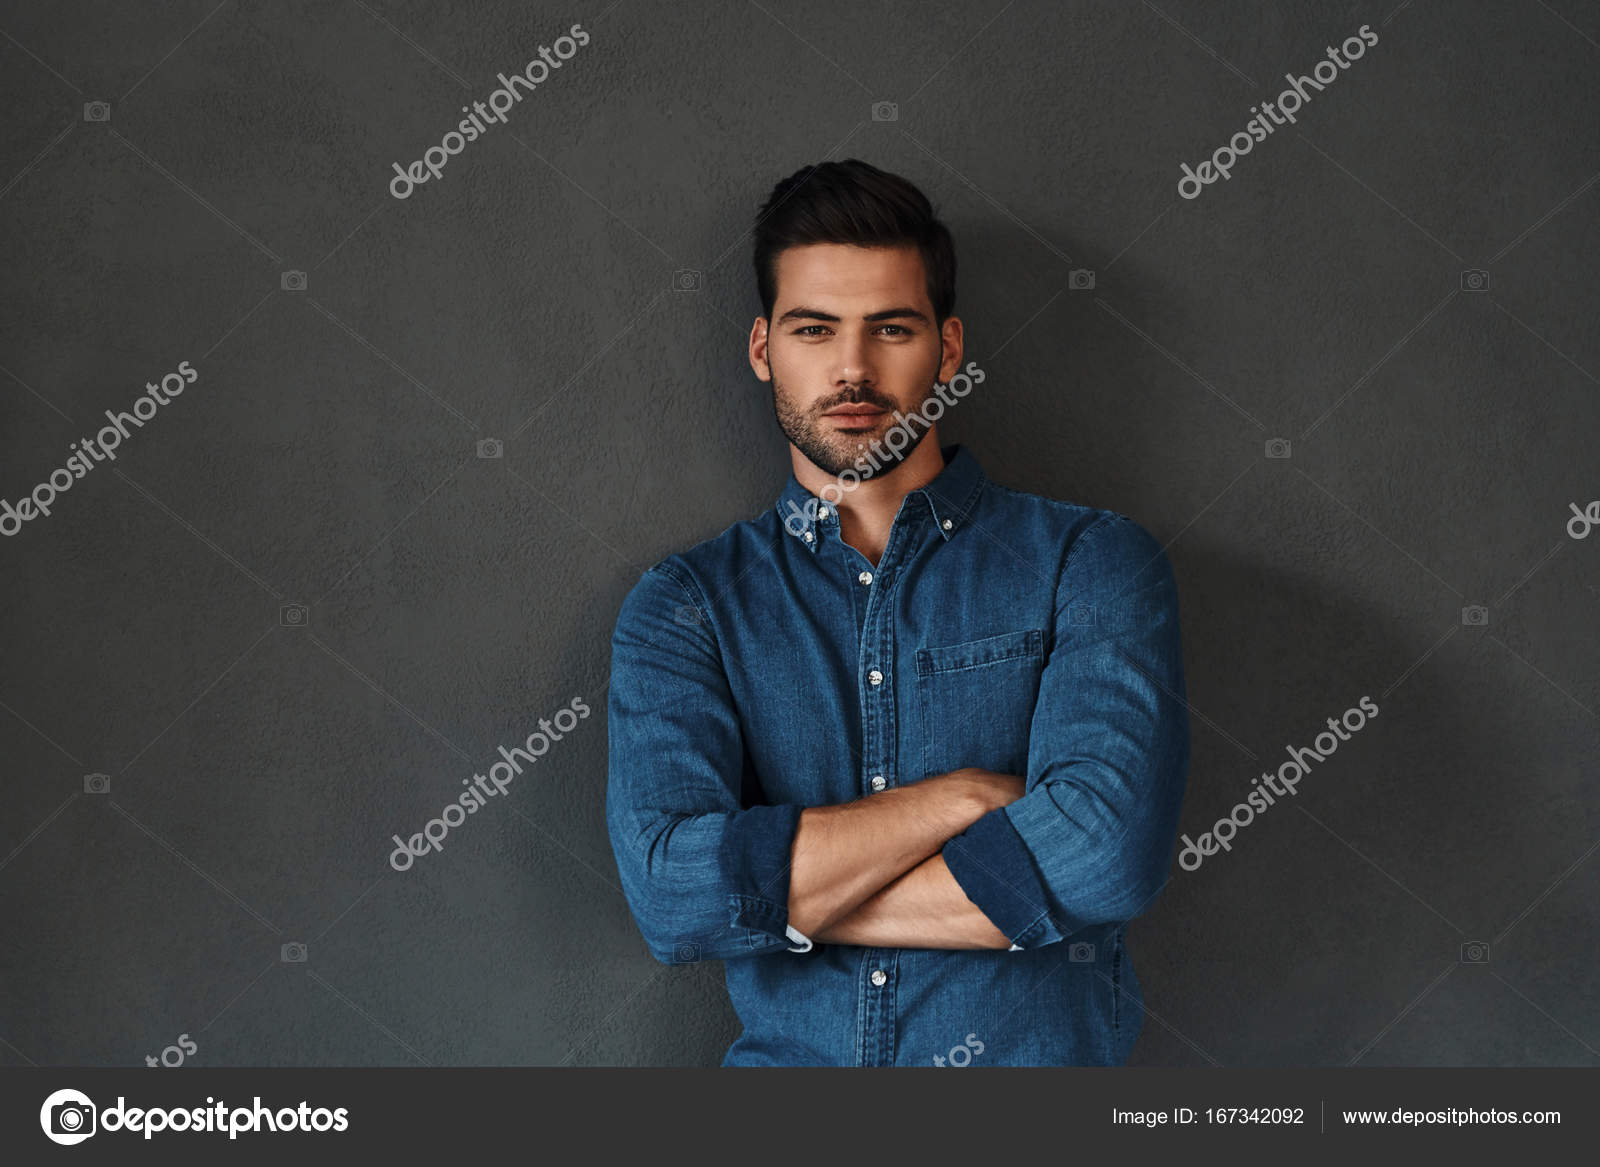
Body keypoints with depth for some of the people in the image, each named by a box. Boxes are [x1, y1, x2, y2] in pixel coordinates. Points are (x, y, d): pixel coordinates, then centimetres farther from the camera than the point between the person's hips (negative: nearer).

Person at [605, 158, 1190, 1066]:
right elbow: (673, 891, -7)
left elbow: (1106, 856, -12)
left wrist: (776, 896, -7)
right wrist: (961, 796, -9)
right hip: (785, 1058, 1)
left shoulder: (1091, 561, 3)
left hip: (1045, 1055, -1)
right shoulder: (686, 607, 7)